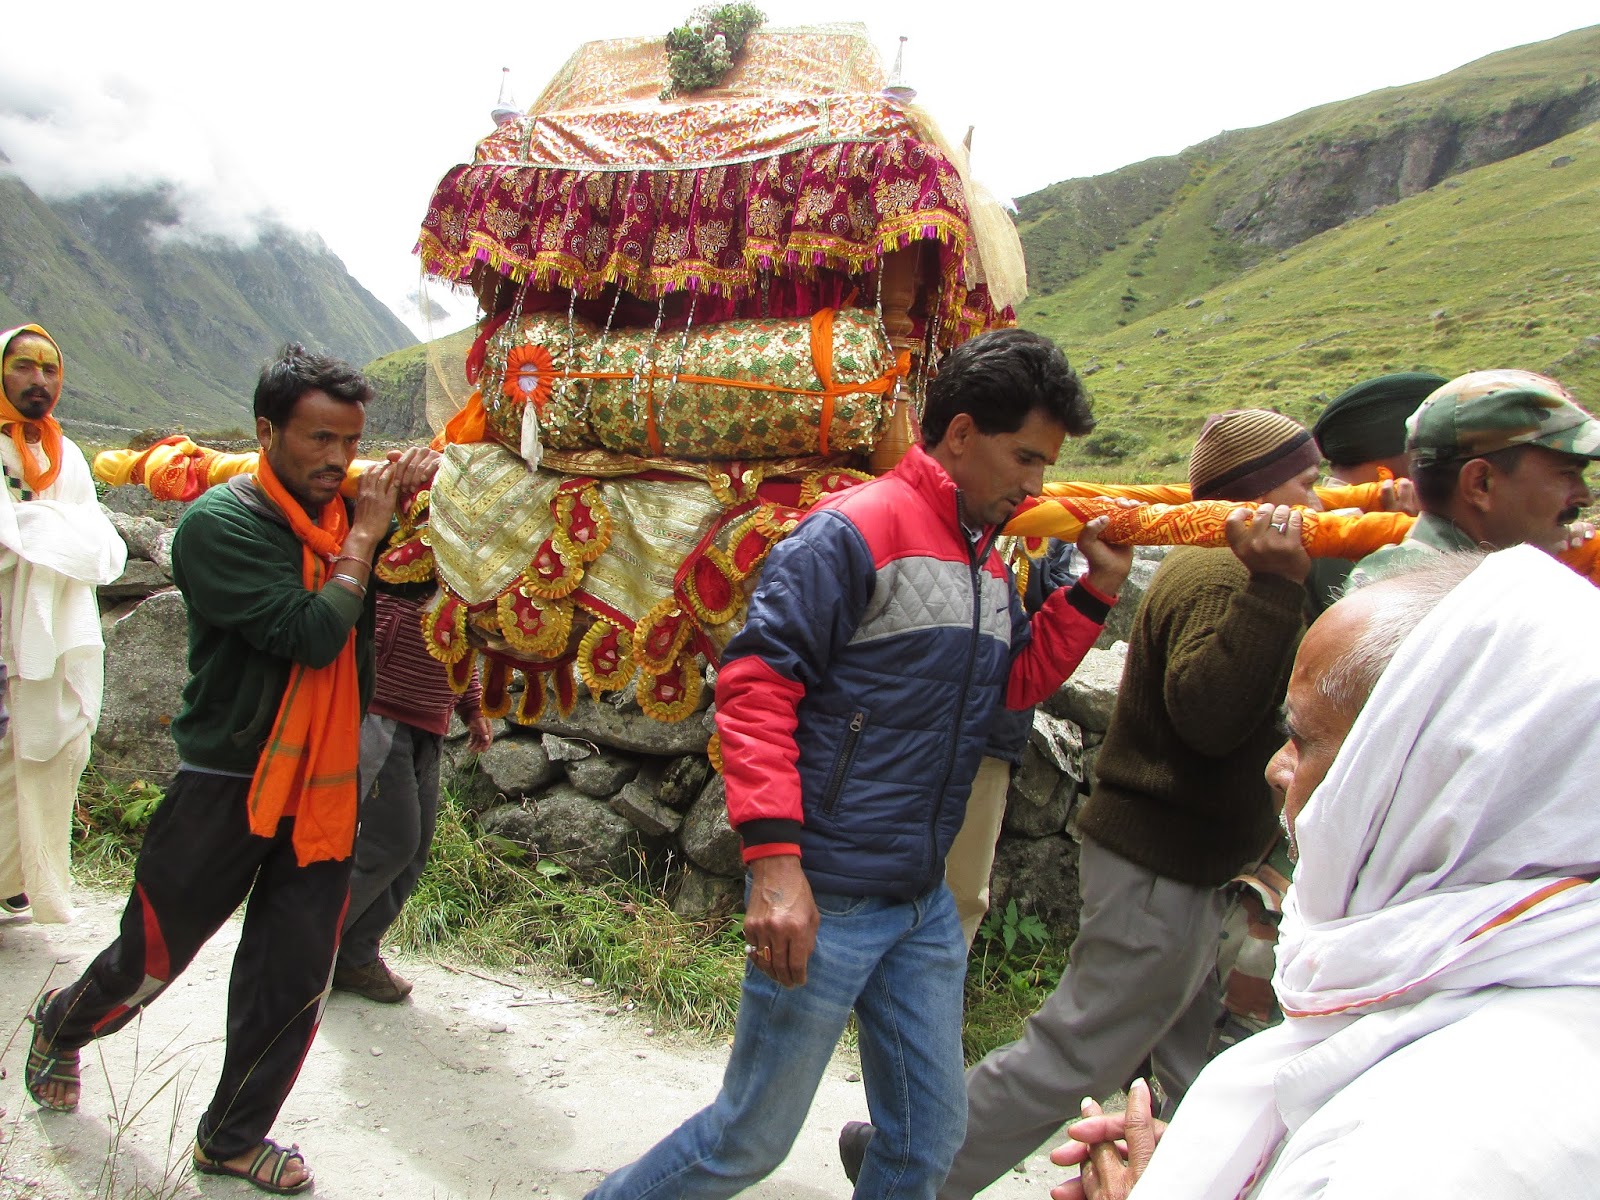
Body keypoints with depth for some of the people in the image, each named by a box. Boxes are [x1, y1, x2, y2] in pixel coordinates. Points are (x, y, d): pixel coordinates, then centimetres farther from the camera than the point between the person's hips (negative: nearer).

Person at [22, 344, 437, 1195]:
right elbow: (312, 634, -25)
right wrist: (360, 538, -15)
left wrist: (409, 502, -13)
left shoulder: (345, 511, 4)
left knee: (293, 980, 8)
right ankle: (63, 1025, 48)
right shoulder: (221, 524, -15)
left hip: (321, 785, 5)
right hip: (228, 784, -4)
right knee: (152, 957, 14)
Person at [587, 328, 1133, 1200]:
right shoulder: (855, 530, -14)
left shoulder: (989, 562, 12)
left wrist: (1097, 588, 8)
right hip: (823, 898, -8)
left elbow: (1014, 685, 19)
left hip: (924, 905, 8)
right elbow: (755, 682, -19)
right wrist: (774, 857, -25)